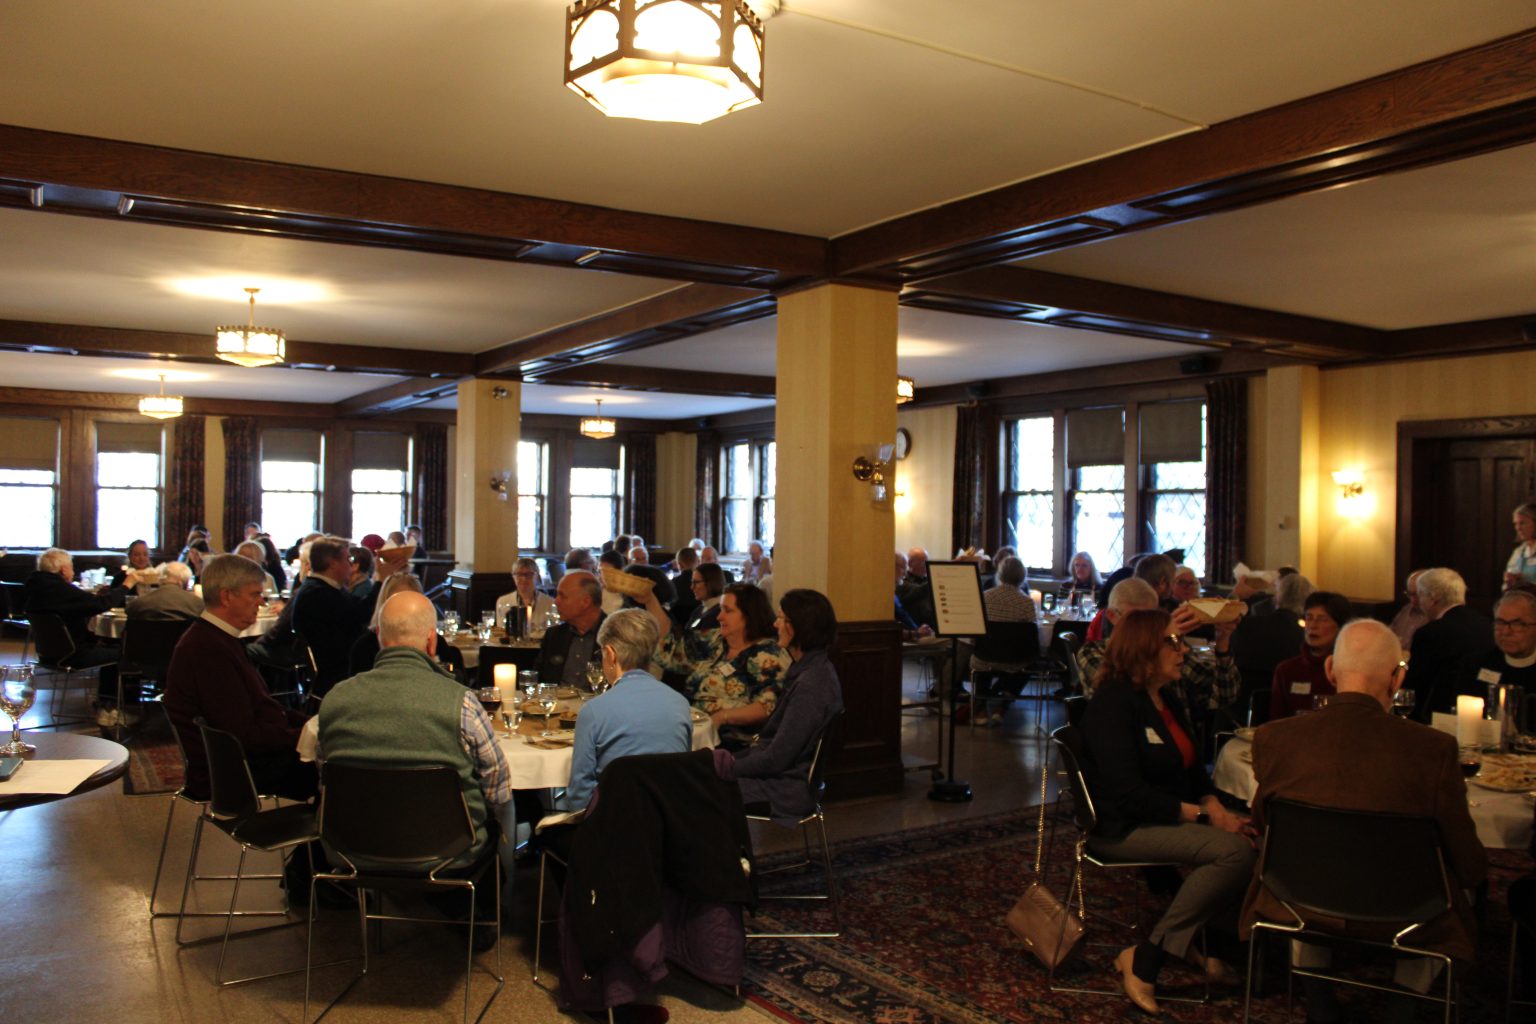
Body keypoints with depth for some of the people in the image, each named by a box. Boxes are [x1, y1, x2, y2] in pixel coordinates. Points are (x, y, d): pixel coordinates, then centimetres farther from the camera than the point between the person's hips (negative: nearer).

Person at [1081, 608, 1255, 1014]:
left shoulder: (1168, 699, 14)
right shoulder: (1113, 703, -15)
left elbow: (1192, 768, 18)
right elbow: (1129, 793, -21)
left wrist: (1215, 808, -2)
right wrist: (1202, 816, -20)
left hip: (1169, 817, 9)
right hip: (1122, 828, -9)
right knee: (1234, 851, -27)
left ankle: (1192, 944, 2)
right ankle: (1144, 960, -17)